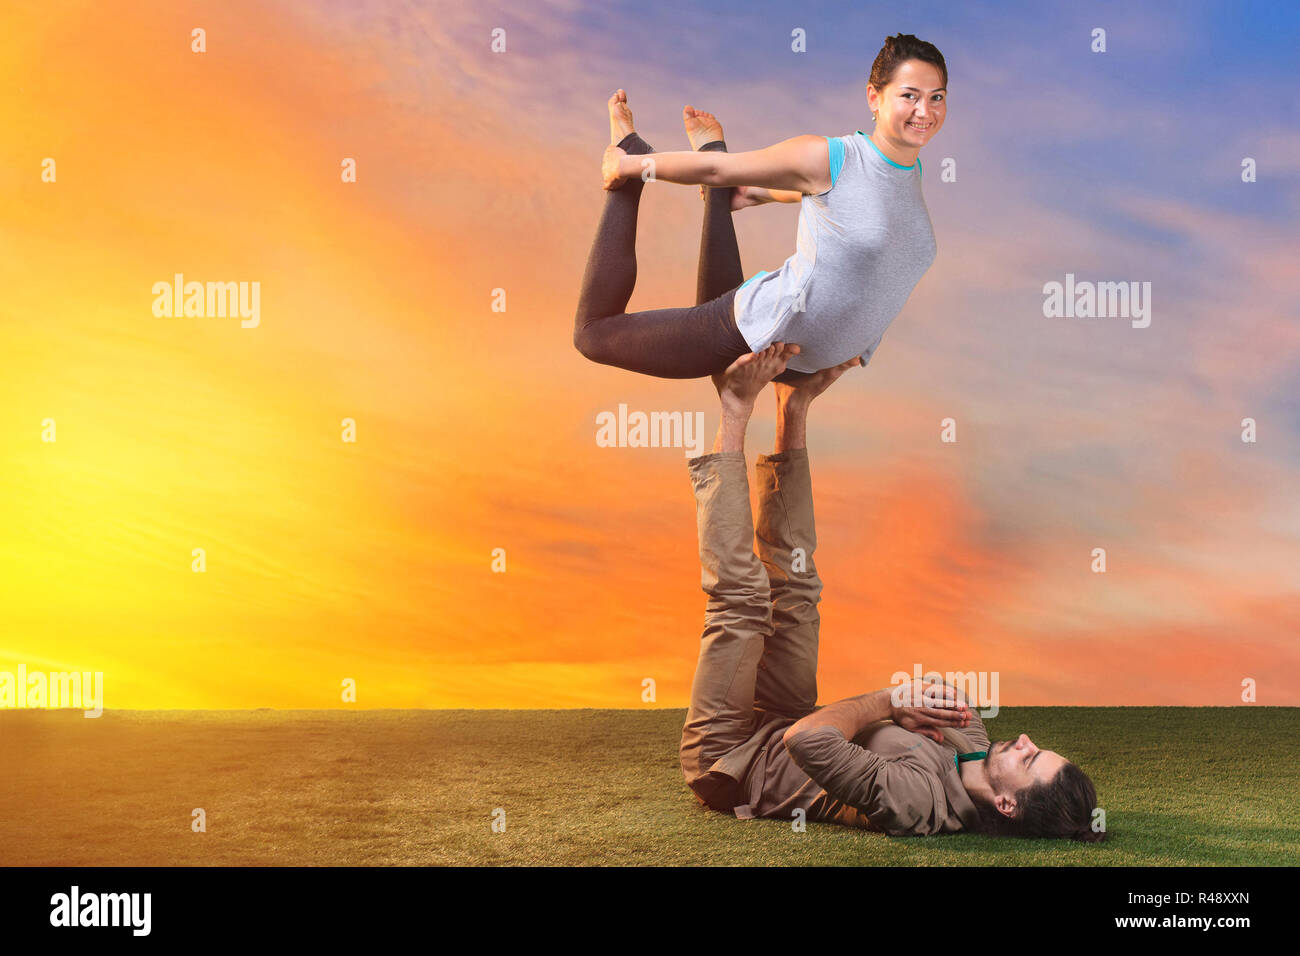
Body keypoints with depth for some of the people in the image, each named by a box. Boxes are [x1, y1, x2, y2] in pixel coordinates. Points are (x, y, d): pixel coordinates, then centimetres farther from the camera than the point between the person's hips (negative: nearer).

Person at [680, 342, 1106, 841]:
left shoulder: (916, 800, -42)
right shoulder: (969, 746, -16)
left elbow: (808, 741, -48)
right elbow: (954, 696, 4)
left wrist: (887, 701, -31)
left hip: (727, 761, -7)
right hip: (779, 730, 7)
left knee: (741, 594, -16)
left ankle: (737, 414, -5)